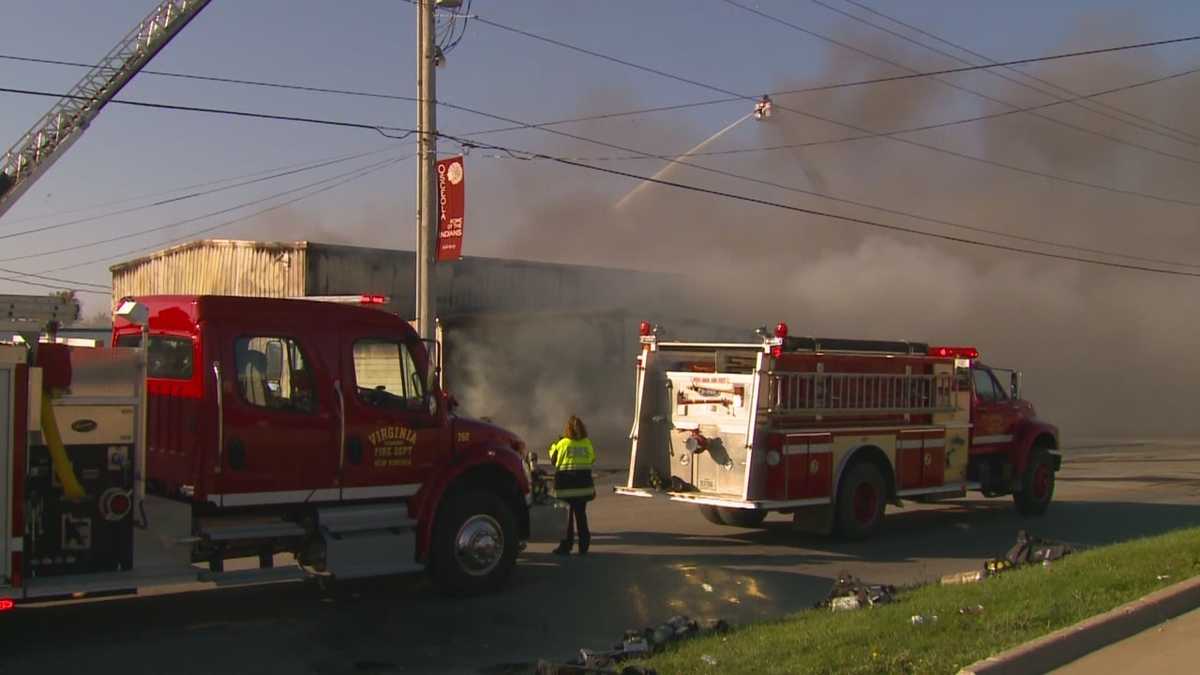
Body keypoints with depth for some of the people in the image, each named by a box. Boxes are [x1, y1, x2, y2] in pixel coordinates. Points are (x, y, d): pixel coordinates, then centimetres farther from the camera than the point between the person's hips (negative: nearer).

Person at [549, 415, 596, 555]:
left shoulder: (563, 443, -7)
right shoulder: (587, 443, 1)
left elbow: (553, 458, 4)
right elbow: (592, 459, 13)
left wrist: (553, 447, 23)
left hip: (566, 483, -3)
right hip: (584, 482, 3)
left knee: (566, 514, 5)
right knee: (581, 514, 12)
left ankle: (566, 545, 5)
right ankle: (583, 546, 15)